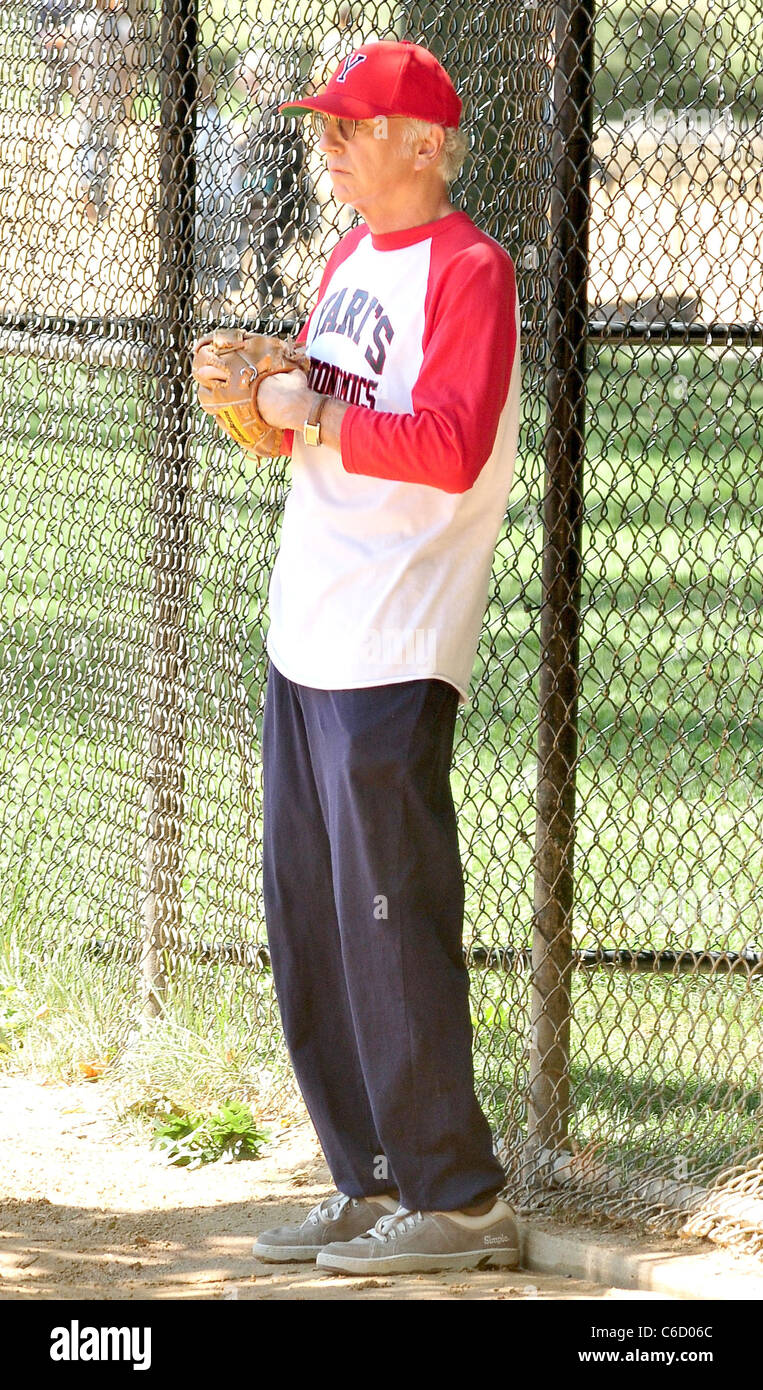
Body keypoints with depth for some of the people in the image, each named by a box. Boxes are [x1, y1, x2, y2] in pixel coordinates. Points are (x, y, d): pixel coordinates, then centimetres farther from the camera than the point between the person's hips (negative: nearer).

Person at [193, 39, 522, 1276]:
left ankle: (457, 1199, -2)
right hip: (307, 647, 10)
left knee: (390, 925, -8)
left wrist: (311, 417, -19)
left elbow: (450, 447, -22)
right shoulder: (349, 261, 17)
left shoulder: (467, 269, -11)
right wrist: (253, 396, 5)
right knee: (308, 927, 12)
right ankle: (374, 1186, 19)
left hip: (393, 660, -9)